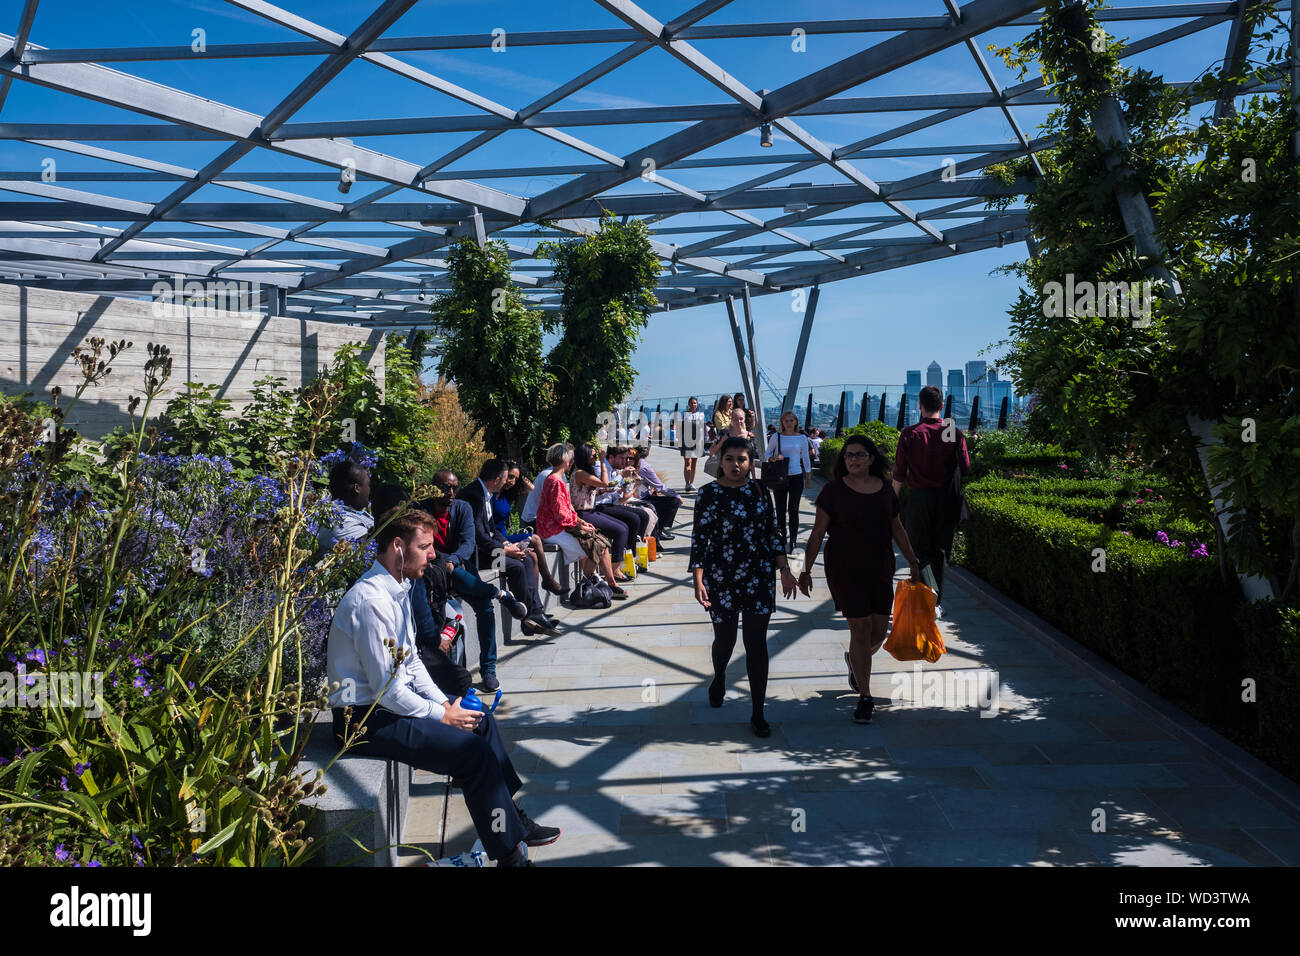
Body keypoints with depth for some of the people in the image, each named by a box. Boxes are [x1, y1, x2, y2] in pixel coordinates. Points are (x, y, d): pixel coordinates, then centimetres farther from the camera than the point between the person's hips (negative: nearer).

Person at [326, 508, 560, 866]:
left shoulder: (398, 588, 6)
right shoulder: (372, 602, -26)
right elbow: (387, 690, -25)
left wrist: (445, 703, 4)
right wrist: (442, 714, -13)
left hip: (390, 701, 10)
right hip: (366, 721, -10)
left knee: (481, 721, 15)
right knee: (476, 752, -16)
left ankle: (512, 818, 25)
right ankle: (509, 852, -1)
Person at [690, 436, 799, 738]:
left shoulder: (759, 490, 4)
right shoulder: (709, 493, -6)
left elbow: (773, 533, 10)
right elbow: (699, 538, -7)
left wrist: (785, 570, 4)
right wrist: (698, 581, -15)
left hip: (759, 578, 2)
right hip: (721, 579, -2)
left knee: (757, 643, 0)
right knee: (725, 638, 13)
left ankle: (757, 714, 9)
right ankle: (719, 679, 48)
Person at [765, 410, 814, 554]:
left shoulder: (802, 438, 4)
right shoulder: (776, 437, 0)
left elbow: (806, 457, 14)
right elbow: (768, 454, 7)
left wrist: (808, 475, 16)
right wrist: (774, 458, -15)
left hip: (796, 477, 0)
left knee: (793, 510, 0)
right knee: (780, 510, 6)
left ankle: (792, 543, 6)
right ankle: (782, 540, 17)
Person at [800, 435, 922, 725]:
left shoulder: (885, 489, 4)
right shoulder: (834, 491, -7)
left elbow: (897, 528, 15)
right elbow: (818, 532, -5)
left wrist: (913, 562, 17)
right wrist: (806, 570, -8)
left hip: (880, 569, 4)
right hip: (845, 570, -4)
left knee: (879, 629, 7)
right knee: (860, 628, -6)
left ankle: (854, 661, 42)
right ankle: (864, 697, 6)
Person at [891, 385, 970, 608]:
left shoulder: (909, 434, -6)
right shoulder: (955, 433, -3)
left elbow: (899, 474, -3)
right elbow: (966, 469, -3)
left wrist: (894, 499, 8)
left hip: (918, 497, -2)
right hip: (945, 498, 2)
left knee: (919, 547, 8)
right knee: (940, 550, 12)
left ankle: (929, 587, -15)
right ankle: (936, 603, 18)